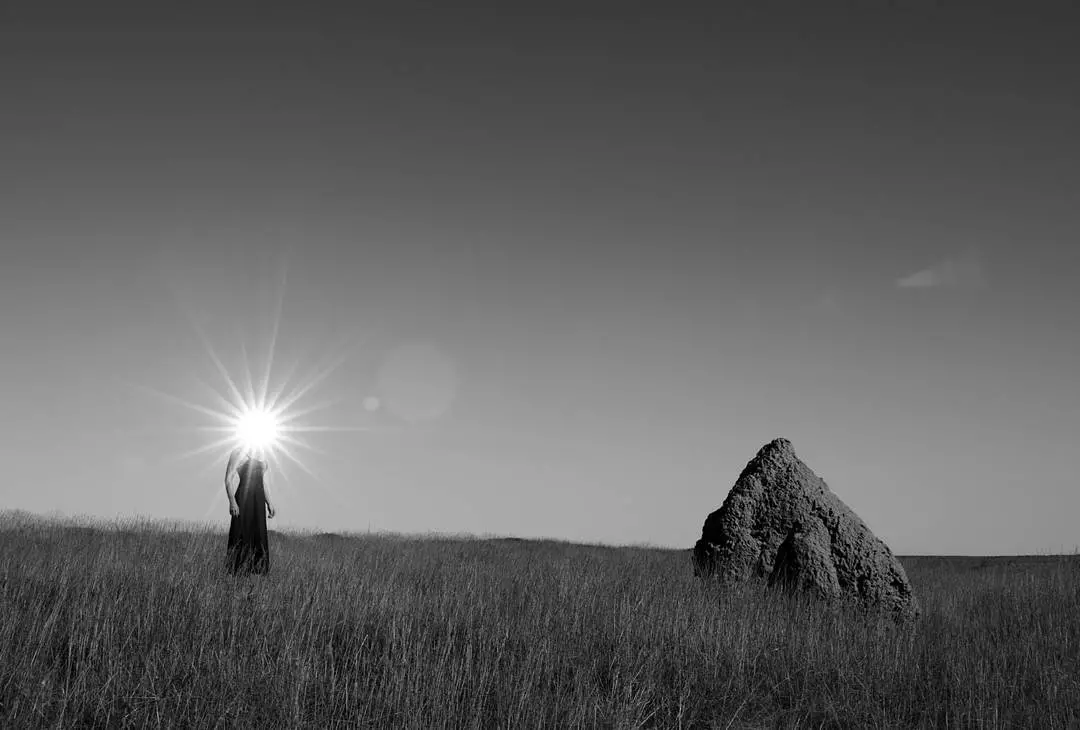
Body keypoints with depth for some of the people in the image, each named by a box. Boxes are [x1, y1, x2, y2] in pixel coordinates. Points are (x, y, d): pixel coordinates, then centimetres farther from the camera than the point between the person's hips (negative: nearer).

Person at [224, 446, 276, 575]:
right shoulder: (238, 453, -2)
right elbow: (228, 479, -9)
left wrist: (270, 503, 18)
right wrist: (232, 501, -18)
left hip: (259, 501, 6)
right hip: (243, 498, -6)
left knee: (259, 535, 4)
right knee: (241, 535, -7)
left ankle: (254, 571, 10)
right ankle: (234, 573, -2)